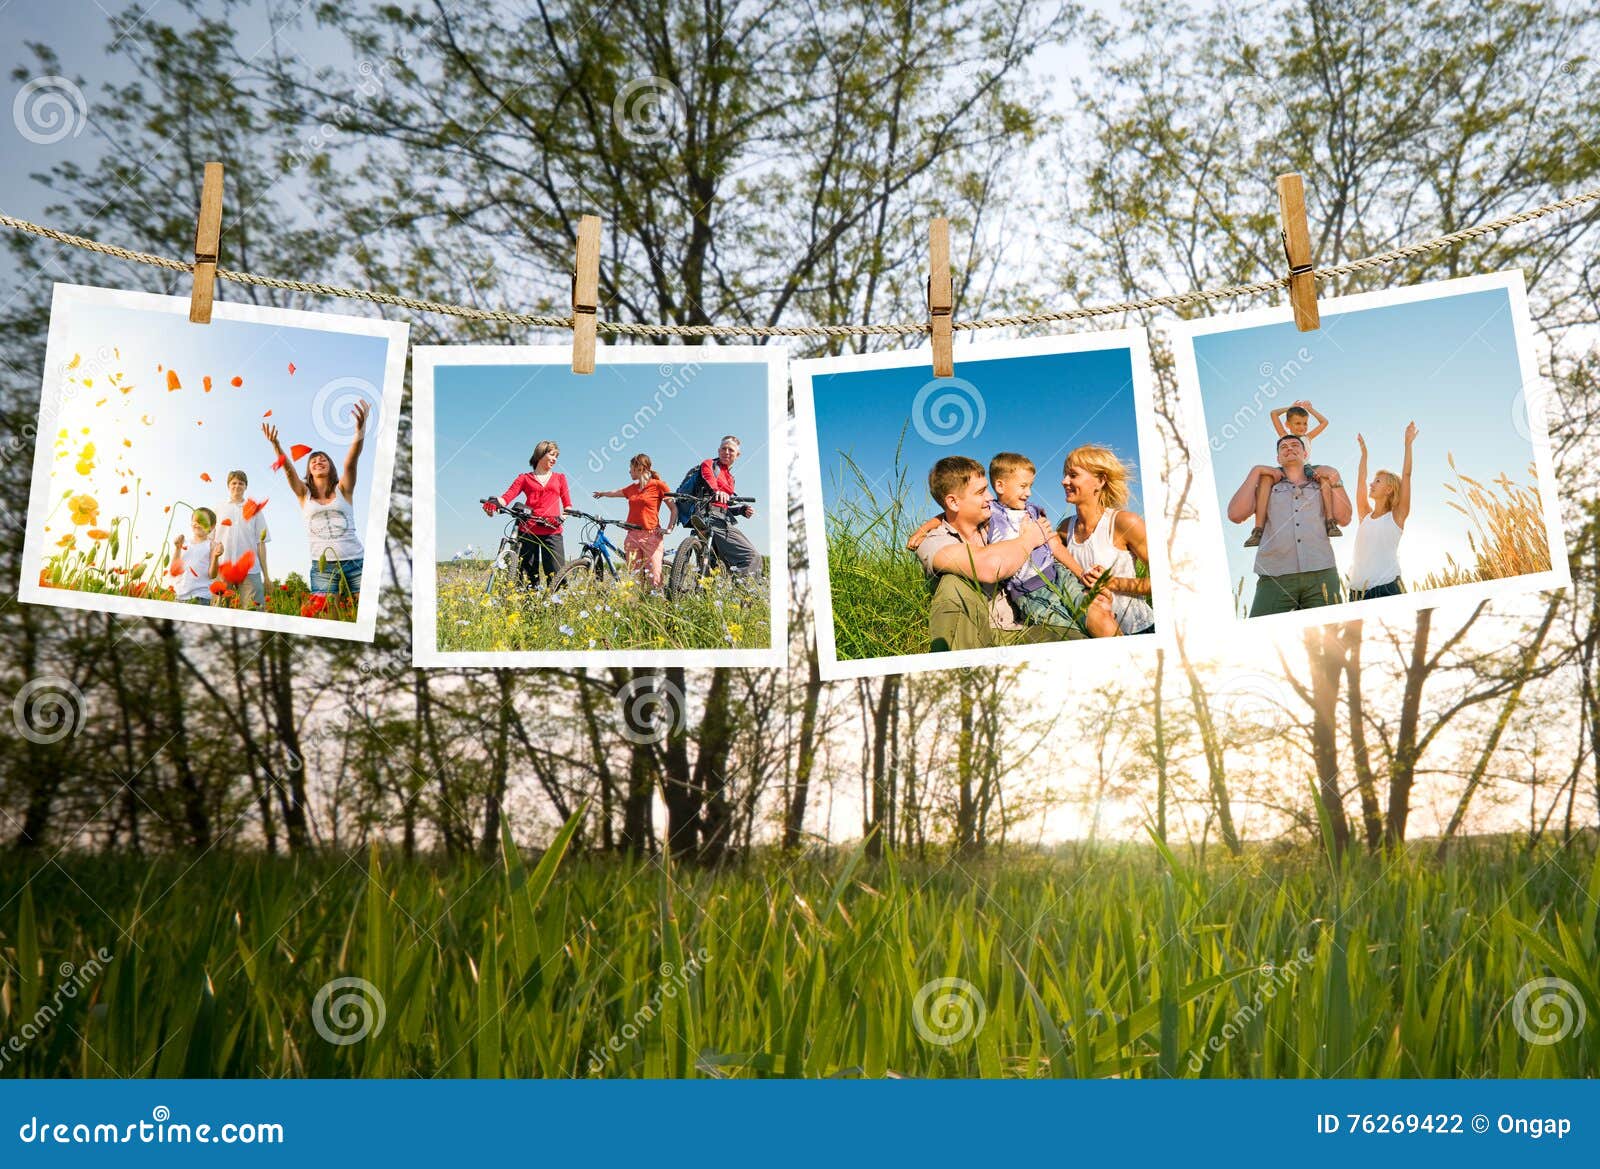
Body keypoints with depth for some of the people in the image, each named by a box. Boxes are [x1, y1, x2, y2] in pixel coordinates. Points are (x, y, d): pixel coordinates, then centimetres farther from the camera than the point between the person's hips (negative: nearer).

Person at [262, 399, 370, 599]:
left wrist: (360, 429, -25)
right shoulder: (304, 493, 14)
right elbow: (288, 468, -2)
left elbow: (352, 459, -7)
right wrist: (275, 445, -21)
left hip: (355, 563, -1)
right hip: (322, 568, 1)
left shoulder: (343, 489, 9)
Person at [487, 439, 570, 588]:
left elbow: (568, 504, 15)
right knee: (529, 576, -2)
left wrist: (564, 516, -8)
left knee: (556, 576, -9)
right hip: (528, 531, -1)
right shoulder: (525, 478, 14)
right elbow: (507, 496, -1)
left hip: (552, 532, 1)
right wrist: (493, 503, -23)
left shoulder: (559, 478, 20)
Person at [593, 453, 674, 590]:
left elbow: (674, 509, 2)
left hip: (651, 536, -6)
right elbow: (614, 493, 38)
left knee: (653, 576, -13)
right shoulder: (632, 488, 17)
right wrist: (602, 494, 55)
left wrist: (669, 528, -6)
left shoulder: (658, 485, -1)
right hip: (633, 535, 6)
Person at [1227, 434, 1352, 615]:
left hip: (1321, 573, 1)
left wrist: (1335, 478, 7)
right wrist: (1255, 472, 7)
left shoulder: (1321, 484, 23)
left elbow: (1343, 518, 11)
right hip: (1275, 577, -1)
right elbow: (1236, 515, 3)